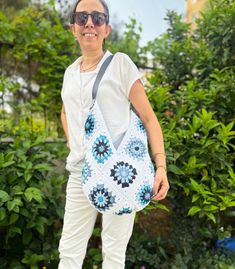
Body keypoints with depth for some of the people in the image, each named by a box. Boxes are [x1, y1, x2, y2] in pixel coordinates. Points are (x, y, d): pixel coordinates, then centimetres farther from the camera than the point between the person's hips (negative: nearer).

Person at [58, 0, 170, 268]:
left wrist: (161, 166, -15)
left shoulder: (120, 63, -3)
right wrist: (71, 143, 14)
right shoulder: (70, 72, 13)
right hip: (80, 173, 5)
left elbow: (149, 118, -5)